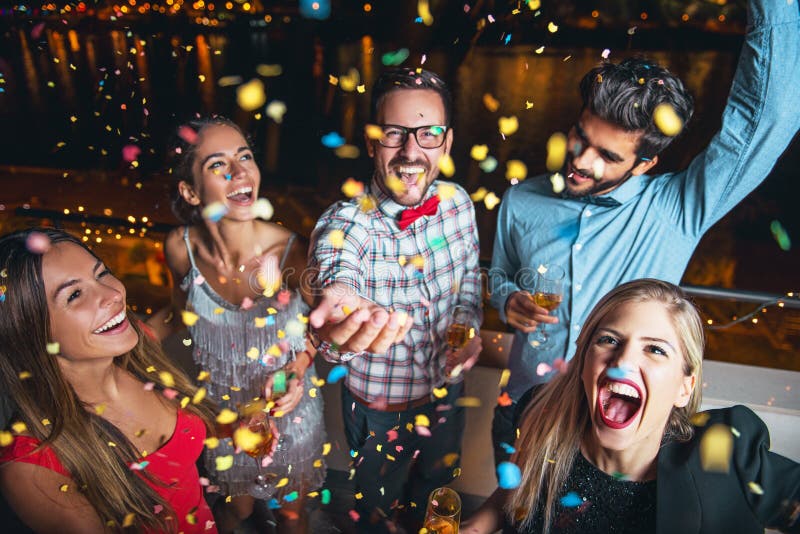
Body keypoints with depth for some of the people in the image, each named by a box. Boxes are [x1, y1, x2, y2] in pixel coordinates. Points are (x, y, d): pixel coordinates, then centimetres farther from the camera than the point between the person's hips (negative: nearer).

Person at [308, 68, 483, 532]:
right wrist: (343, 324, -71)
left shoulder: (457, 202, -12)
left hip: (447, 388, 4)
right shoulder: (343, 226, -28)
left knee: (437, 481, 32)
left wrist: (469, 324, -13)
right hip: (379, 407, -4)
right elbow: (337, 280, -49)